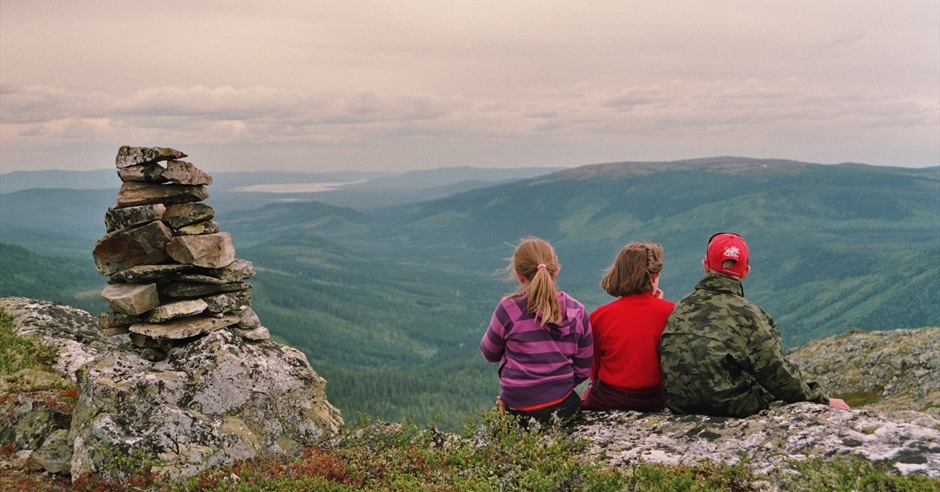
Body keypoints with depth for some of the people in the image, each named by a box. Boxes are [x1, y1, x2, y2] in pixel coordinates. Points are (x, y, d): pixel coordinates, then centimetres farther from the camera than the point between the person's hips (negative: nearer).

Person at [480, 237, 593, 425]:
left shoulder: (509, 308, -13)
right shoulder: (577, 311, -2)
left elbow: (490, 353, 4)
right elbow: (583, 368, 5)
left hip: (519, 411, -4)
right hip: (564, 406, 4)